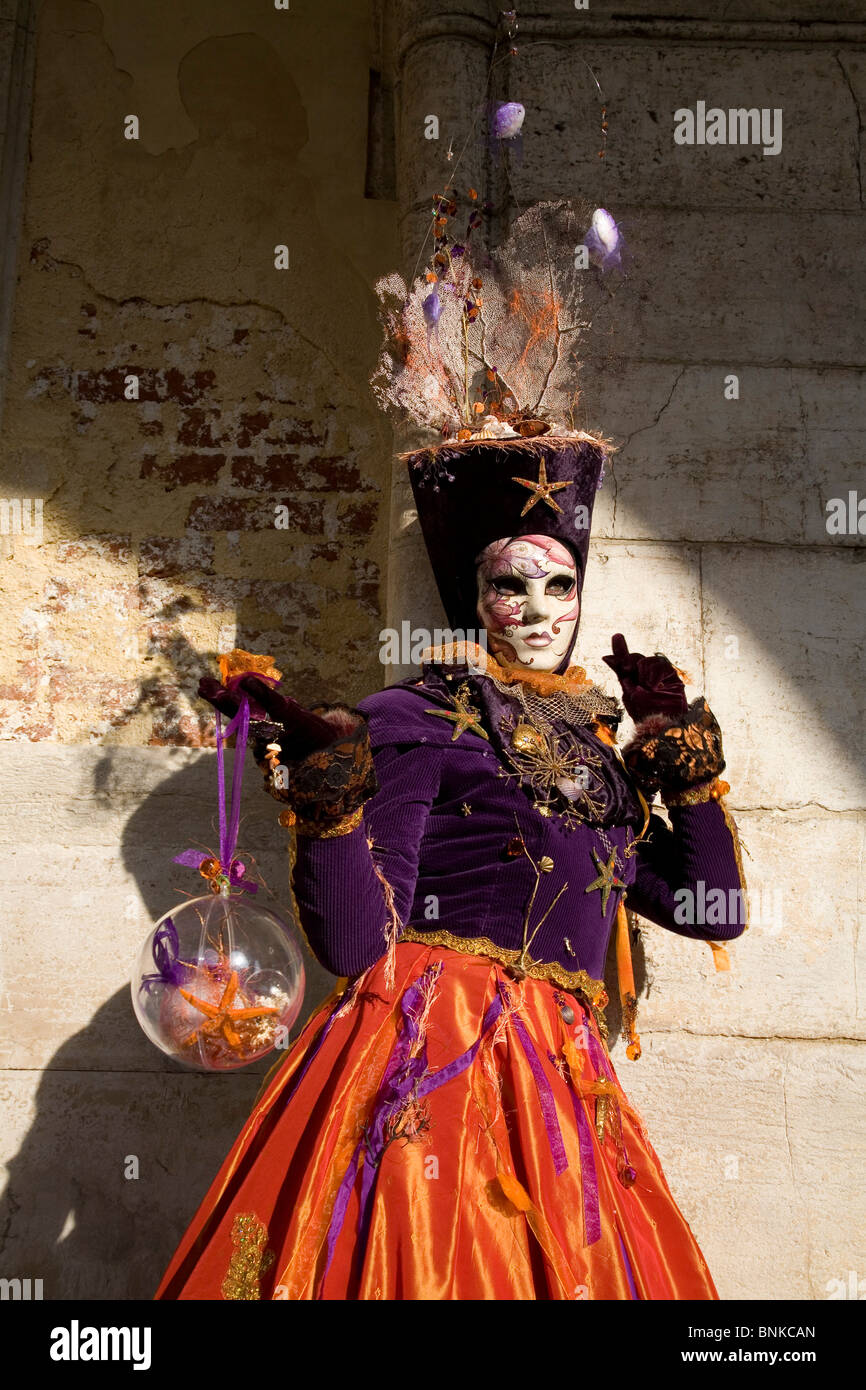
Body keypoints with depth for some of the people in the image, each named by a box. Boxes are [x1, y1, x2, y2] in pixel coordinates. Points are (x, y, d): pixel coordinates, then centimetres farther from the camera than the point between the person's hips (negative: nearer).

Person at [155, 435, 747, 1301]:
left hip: (564, 1082, 6)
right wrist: (328, 789, -26)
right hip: (430, 1058, -6)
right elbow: (351, 946, -12)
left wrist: (684, 745, 12)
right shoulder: (415, 723, -5)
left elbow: (717, 908, 13)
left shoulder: (595, 755, 15)